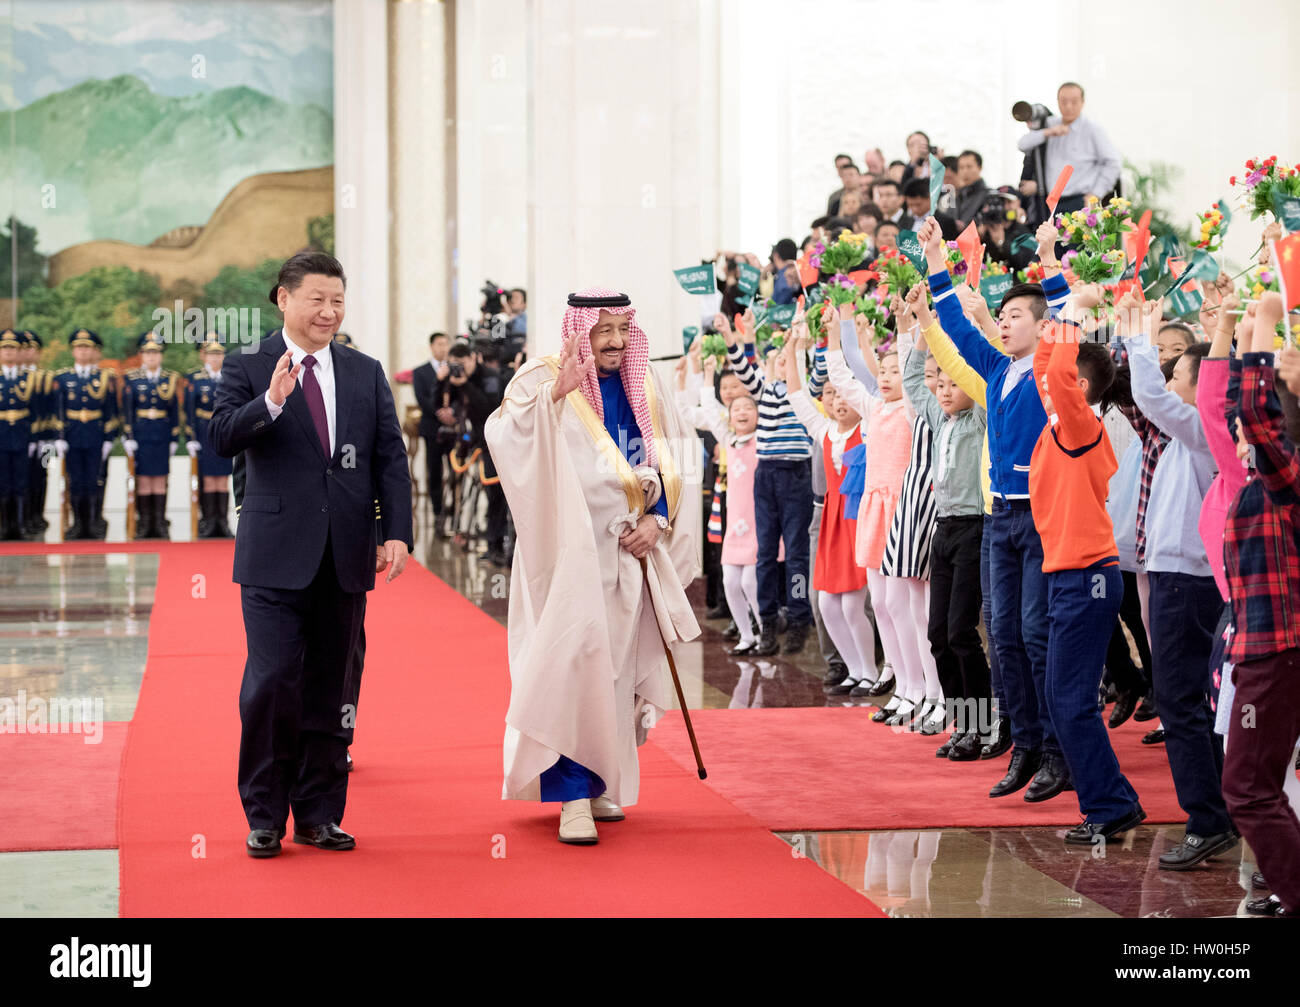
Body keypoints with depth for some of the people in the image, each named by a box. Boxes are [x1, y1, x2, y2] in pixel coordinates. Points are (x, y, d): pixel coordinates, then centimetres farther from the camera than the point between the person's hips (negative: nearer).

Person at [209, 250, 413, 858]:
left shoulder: (366, 374, 12)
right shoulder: (247, 368, 3)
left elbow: (390, 457, 9)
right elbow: (223, 438, -11)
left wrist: (397, 533, -2)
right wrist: (271, 402, -27)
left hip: (346, 555, 3)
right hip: (275, 555, -3)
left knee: (331, 686, 7)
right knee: (272, 679, -9)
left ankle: (318, 814, 16)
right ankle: (264, 815, 4)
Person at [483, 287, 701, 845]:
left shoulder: (643, 386, 8)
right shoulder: (546, 383, -7)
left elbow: (677, 460, 12)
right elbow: (505, 436, -25)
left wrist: (657, 519, -1)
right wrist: (553, 394, -36)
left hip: (629, 554, 5)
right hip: (571, 554, -5)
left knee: (617, 668, 11)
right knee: (571, 666, -13)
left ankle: (600, 784, 25)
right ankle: (573, 797, -10)